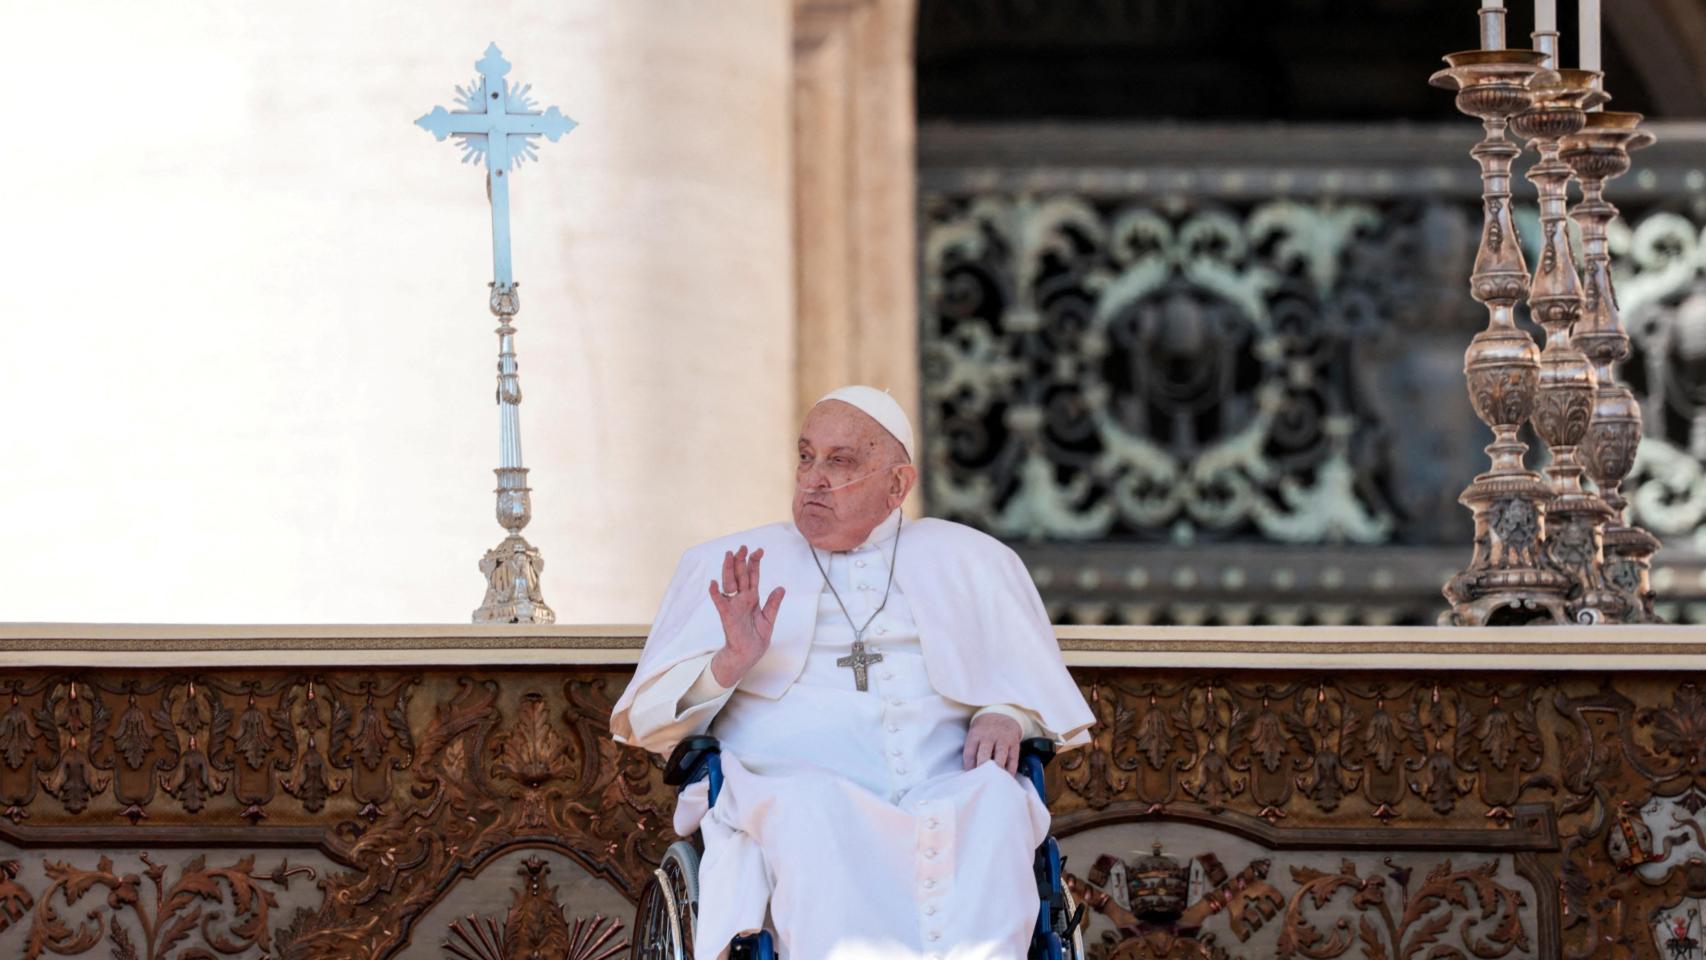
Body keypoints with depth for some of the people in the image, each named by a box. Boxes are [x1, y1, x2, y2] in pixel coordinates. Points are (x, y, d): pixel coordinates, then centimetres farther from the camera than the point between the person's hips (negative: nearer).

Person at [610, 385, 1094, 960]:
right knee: (813, 809, -38)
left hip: (947, 790, 1)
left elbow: (1042, 692, 23)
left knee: (995, 800, -34)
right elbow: (647, 720, 14)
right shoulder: (720, 567, 21)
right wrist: (728, 666, -8)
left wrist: (1006, 716, -2)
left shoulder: (968, 562, 25)